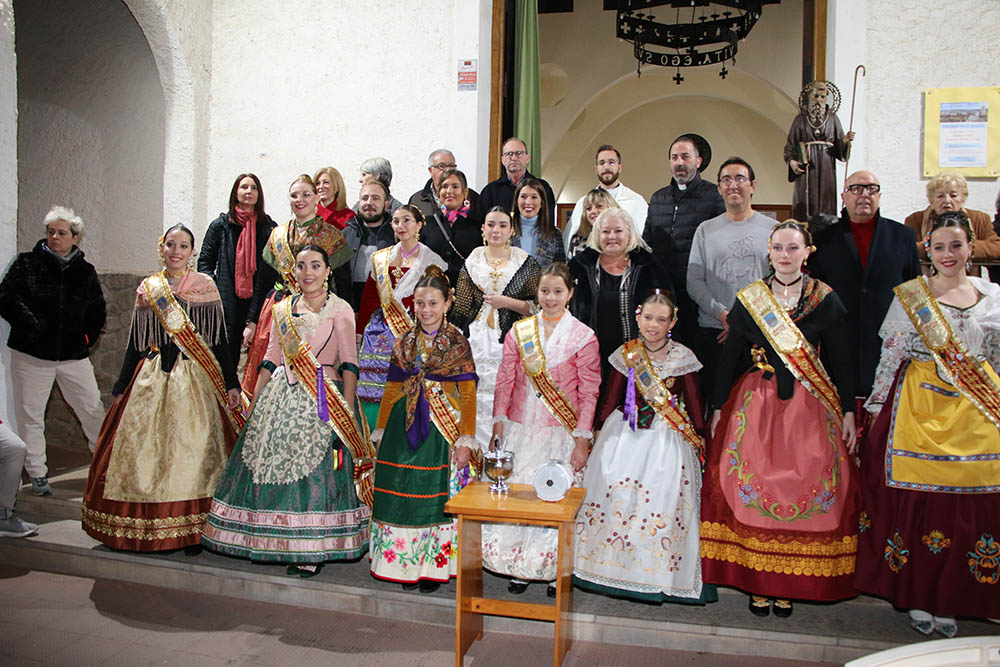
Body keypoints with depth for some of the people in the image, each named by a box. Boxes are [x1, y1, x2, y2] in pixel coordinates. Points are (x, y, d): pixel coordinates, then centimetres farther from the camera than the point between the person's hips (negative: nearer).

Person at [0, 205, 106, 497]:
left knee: (93, 410, 4)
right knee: (31, 415, 5)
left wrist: (88, 338, 8)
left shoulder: (85, 271, 7)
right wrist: (31, 325, -15)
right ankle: (37, 474, 17)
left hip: (74, 355, 2)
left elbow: (97, 309, 17)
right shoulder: (27, 263, 0)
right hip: (32, 354, -2)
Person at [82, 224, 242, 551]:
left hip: (195, 380, -3)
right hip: (152, 380, 3)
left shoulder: (205, 286, 3)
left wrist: (231, 383, -5)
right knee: (146, 448, 2)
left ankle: (192, 530, 1)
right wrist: (121, 387, 13)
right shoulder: (147, 288, 11)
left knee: (194, 448, -7)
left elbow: (219, 339, 1)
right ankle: (149, 529, 14)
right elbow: (136, 341, 14)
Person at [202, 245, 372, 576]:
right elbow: (271, 359, 16)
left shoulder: (340, 310, -1)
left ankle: (311, 552, 5)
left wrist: (347, 411, -12)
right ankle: (278, 544, 18)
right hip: (281, 397, 5)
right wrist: (254, 401, 11)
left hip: (323, 398, -5)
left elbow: (349, 363, -5)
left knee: (316, 470, -5)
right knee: (271, 463, 4)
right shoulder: (282, 309, 12)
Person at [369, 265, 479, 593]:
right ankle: (406, 565, 22)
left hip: (443, 428, -4)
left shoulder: (457, 343, -3)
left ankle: (433, 566, 17)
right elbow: (391, 390, 13)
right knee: (402, 493, 6)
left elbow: (468, 394, -6)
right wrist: (381, 432, 11)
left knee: (439, 497, 1)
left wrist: (466, 440, -11)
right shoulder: (404, 343, 9)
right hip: (404, 428, 4)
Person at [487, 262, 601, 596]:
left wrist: (582, 439, -7)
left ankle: (555, 570, 18)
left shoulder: (583, 337, -2)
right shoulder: (519, 331, 6)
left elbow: (589, 392, -3)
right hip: (520, 429, 3)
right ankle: (519, 568, 20)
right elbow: (505, 380, 8)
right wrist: (499, 424, 2)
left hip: (561, 432, -2)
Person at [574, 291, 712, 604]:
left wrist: (700, 437, 5)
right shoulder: (626, 354, 1)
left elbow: (693, 399, 3)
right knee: (613, 486, -3)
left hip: (668, 437, -1)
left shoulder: (682, 357, -3)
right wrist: (599, 430, 10)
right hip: (625, 433, 2)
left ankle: (657, 574, 7)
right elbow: (610, 394, 8)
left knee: (663, 492, -8)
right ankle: (613, 563, 15)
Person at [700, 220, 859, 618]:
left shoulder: (825, 300, 2)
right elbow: (729, 357, 6)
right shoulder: (748, 299, 4)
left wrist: (848, 412, 1)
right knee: (752, 485, -3)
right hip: (756, 405, 1)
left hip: (809, 407, 0)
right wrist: (718, 409, 5)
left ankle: (788, 585, 12)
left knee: (803, 489, -1)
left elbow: (841, 360, 5)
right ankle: (757, 580, 10)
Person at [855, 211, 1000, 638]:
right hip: (920, 406, -2)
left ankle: (948, 601, 16)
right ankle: (917, 598, 13)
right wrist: (878, 407, 0)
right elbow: (890, 356, 2)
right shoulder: (909, 295, 2)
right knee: (914, 501, -2)